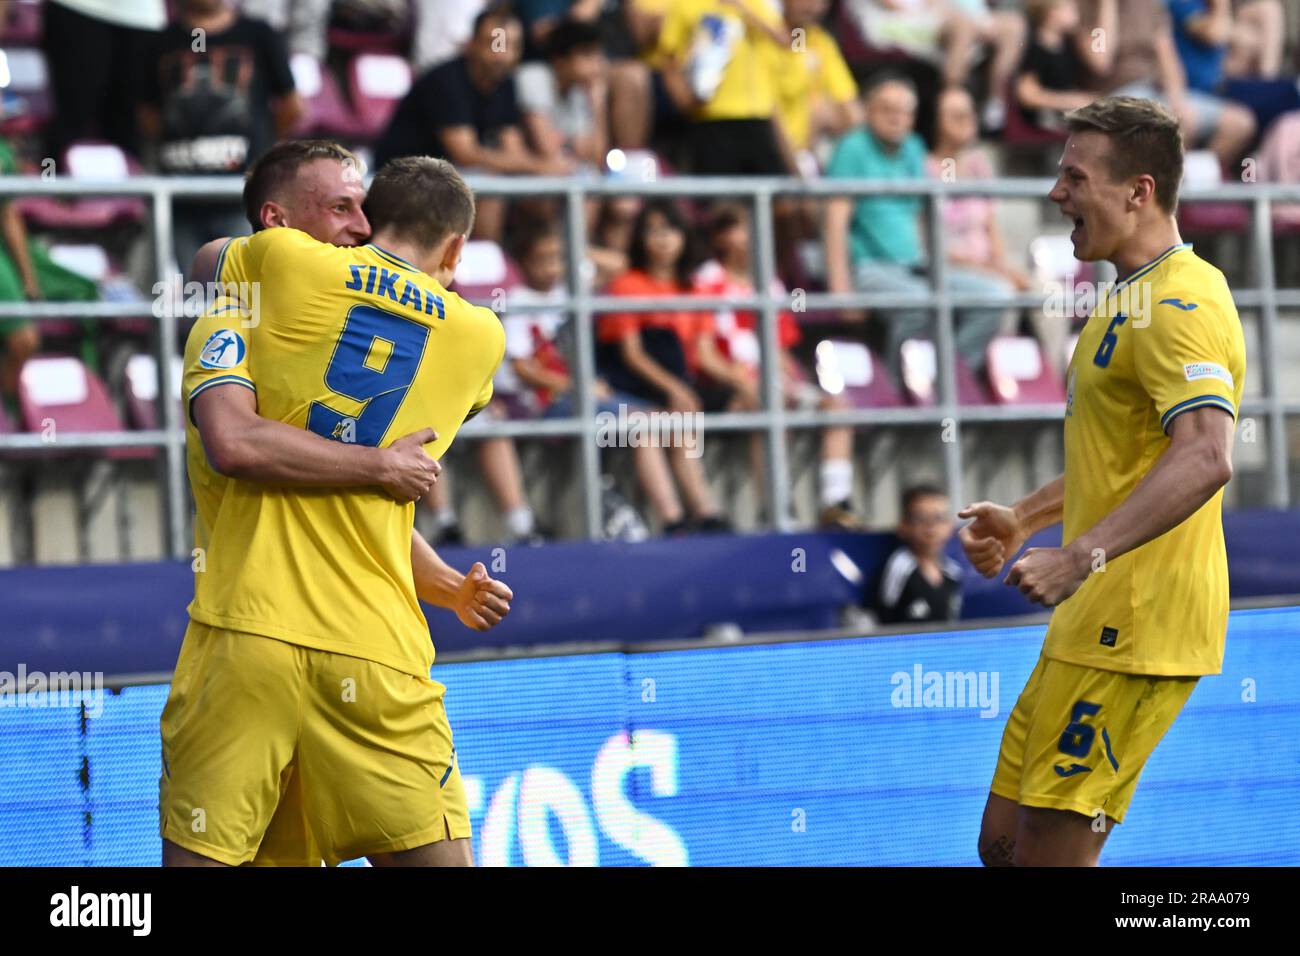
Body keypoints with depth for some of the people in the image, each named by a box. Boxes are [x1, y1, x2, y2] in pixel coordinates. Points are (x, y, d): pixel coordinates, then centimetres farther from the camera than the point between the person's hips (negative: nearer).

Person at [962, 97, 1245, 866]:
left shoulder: (1179, 303, -15)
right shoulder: (1133, 299, 19)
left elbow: (1206, 458, -30)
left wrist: (1081, 556, -36)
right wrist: (1024, 519, 23)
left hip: (1136, 634, -10)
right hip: (1092, 626, 10)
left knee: (1050, 853, -10)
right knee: (1004, 843, 11)